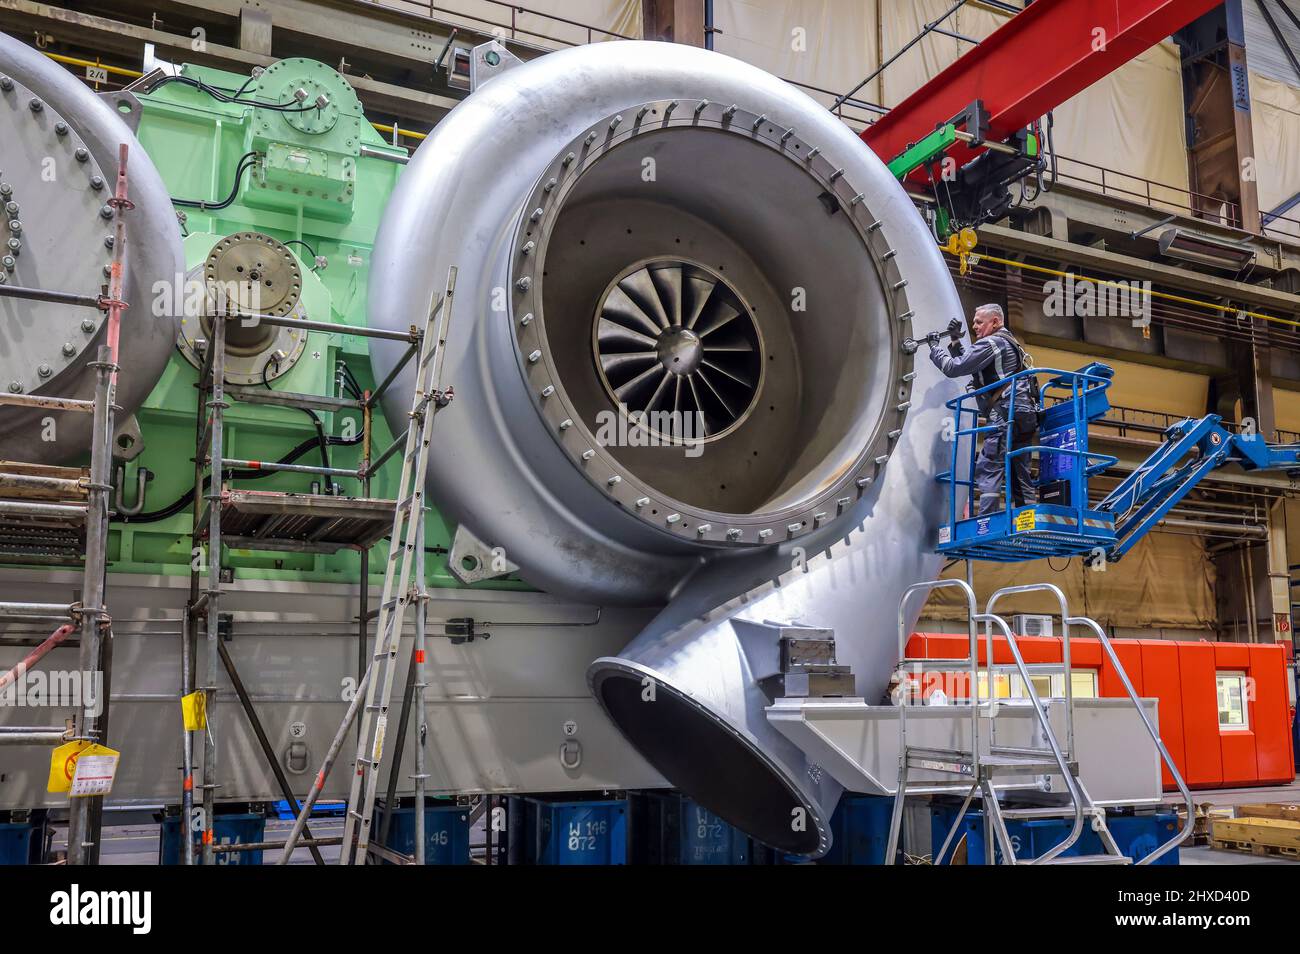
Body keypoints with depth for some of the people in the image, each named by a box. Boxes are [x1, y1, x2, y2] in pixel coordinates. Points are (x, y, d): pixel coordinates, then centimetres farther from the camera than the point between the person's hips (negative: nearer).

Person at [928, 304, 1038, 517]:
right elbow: (965, 363, 29)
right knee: (1020, 474, 8)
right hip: (1026, 416, 10)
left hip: (1006, 414, -10)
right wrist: (955, 341, 19)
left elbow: (953, 368, -7)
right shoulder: (1009, 343, 27)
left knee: (988, 469, -14)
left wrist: (934, 348, 7)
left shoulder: (989, 343, -4)